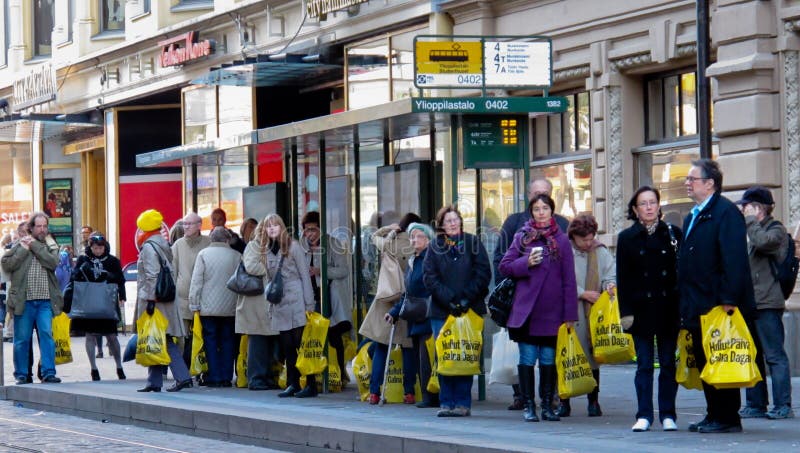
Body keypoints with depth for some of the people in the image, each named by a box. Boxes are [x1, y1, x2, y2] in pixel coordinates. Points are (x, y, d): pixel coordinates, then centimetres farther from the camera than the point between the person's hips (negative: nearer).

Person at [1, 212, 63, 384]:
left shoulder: (50, 246, 11)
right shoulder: (19, 245, 7)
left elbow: (53, 262, -9)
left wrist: (34, 245, -7)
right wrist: (24, 249, -8)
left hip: (45, 301, 1)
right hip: (23, 301, -1)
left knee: (47, 335, -8)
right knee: (22, 339, 4)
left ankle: (48, 373, -7)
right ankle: (21, 375, 12)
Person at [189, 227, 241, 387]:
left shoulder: (203, 254, -4)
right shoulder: (236, 256, -1)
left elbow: (196, 281, -5)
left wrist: (194, 305, 0)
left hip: (208, 307, -1)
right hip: (230, 308, 1)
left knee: (211, 342, 4)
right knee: (227, 342, 9)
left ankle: (214, 377, 0)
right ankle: (226, 377, 7)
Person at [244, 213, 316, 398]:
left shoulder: (293, 246, -2)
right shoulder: (265, 250, 12)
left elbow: (305, 275, -3)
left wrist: (309, 304, -8)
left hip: (296, 302, -5)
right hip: (279, 305, 5)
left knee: (302, 344, -6)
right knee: (287, 346, 7)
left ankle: (311, 384, -4)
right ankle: (293, 384, 12)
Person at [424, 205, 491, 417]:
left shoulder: (472, 243, 6)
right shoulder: (435, 247, 9)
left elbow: (483, 273, -1)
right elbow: (430, 278, 1)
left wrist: (466, 298, -9)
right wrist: (449, 299, -11)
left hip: (469, 310, -1)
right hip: (442, 311, 1)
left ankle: (463, 403, 1)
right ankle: (446, 402, 3)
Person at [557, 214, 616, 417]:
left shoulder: (601, 252, 9)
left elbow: (610, 274, 6)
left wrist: (610, 284, -18)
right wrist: (583, 293, -11)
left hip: (593, 314, 2)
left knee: (593, 354, 5)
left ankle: (593, 401, 13)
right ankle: (564, 401, 7)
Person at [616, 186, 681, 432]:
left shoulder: (673, 234, 5)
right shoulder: (627, 238, 5)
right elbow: (623, 278, 2)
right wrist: (626, 312, -5)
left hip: (668, 308, 0)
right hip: (642, 308, 0)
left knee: (668, 363, 4)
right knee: (644, 364, 1)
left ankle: (668, 415, 9)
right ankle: (644, 416, 4)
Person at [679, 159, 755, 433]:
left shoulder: (726, 212, -10)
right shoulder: (693, 217, 19)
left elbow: (734, 259, -18)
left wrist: (729, 299, -24)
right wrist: (685, 303, 16)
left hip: (719, 307, -9)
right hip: (698, 308, 9)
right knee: (704, 362, 11)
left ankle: (727, 418, 1)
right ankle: (713, 415, 17)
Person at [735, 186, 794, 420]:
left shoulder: (776, 230, -4)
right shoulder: (753, 231, 21)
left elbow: (762, 242, -26)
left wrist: (750, 220, -12)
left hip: (768, 304, -9)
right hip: (751, 303, 9)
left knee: (774, 355, -9)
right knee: (753, 356, 9)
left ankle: (783, 405, -9)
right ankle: (756, 404, 12)